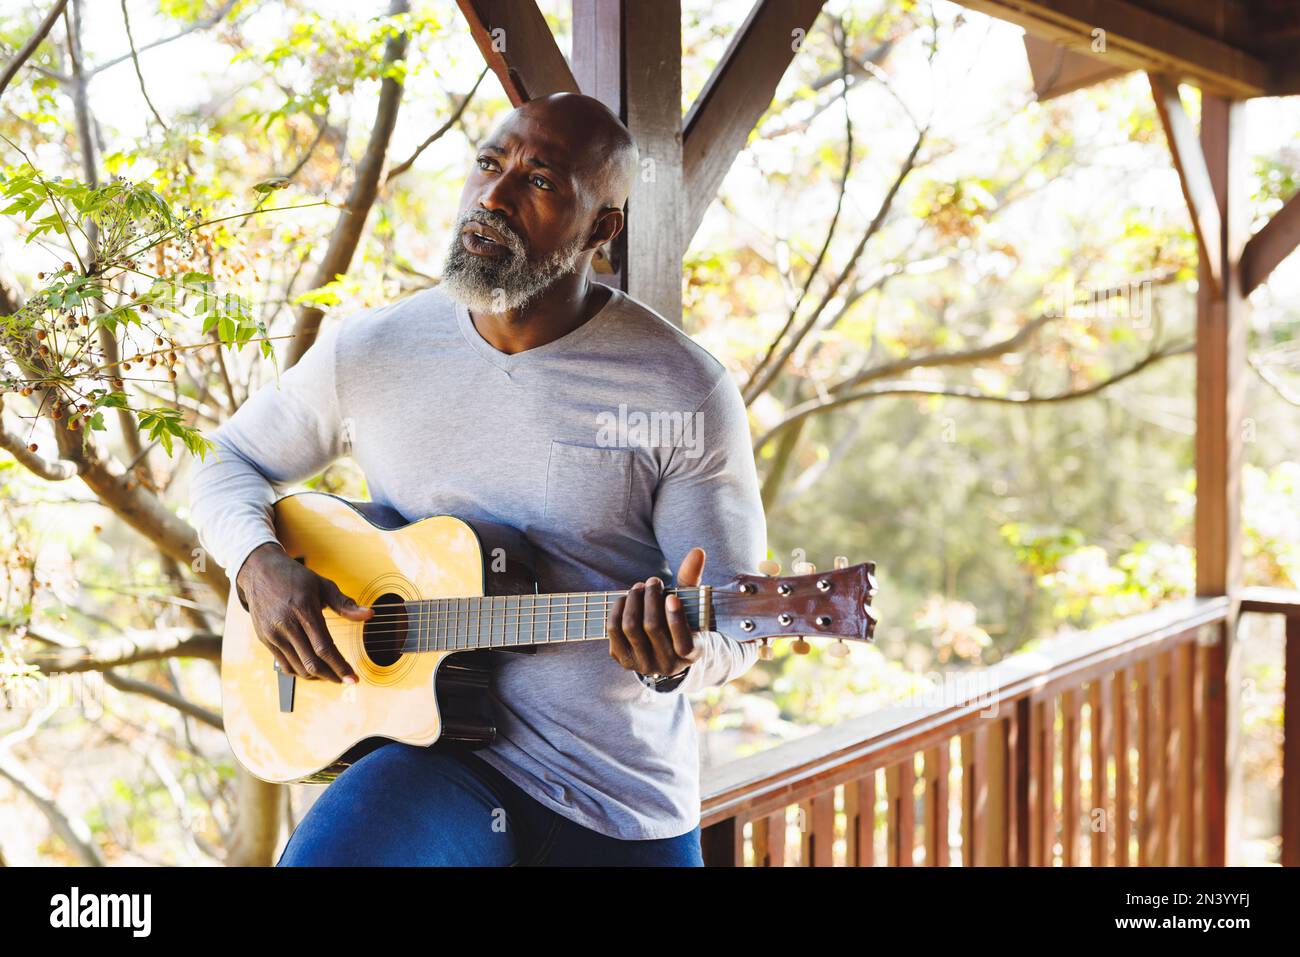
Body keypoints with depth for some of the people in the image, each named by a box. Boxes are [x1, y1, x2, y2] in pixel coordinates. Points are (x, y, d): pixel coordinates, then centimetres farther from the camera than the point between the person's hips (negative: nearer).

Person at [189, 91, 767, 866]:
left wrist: (680, 656, -30)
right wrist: (262, 565, -8)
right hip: (441, 756, 1)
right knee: (322, 855, -26)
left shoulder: (685, 392, -10)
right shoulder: (371, 351, -1)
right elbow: (232, 464, 12)